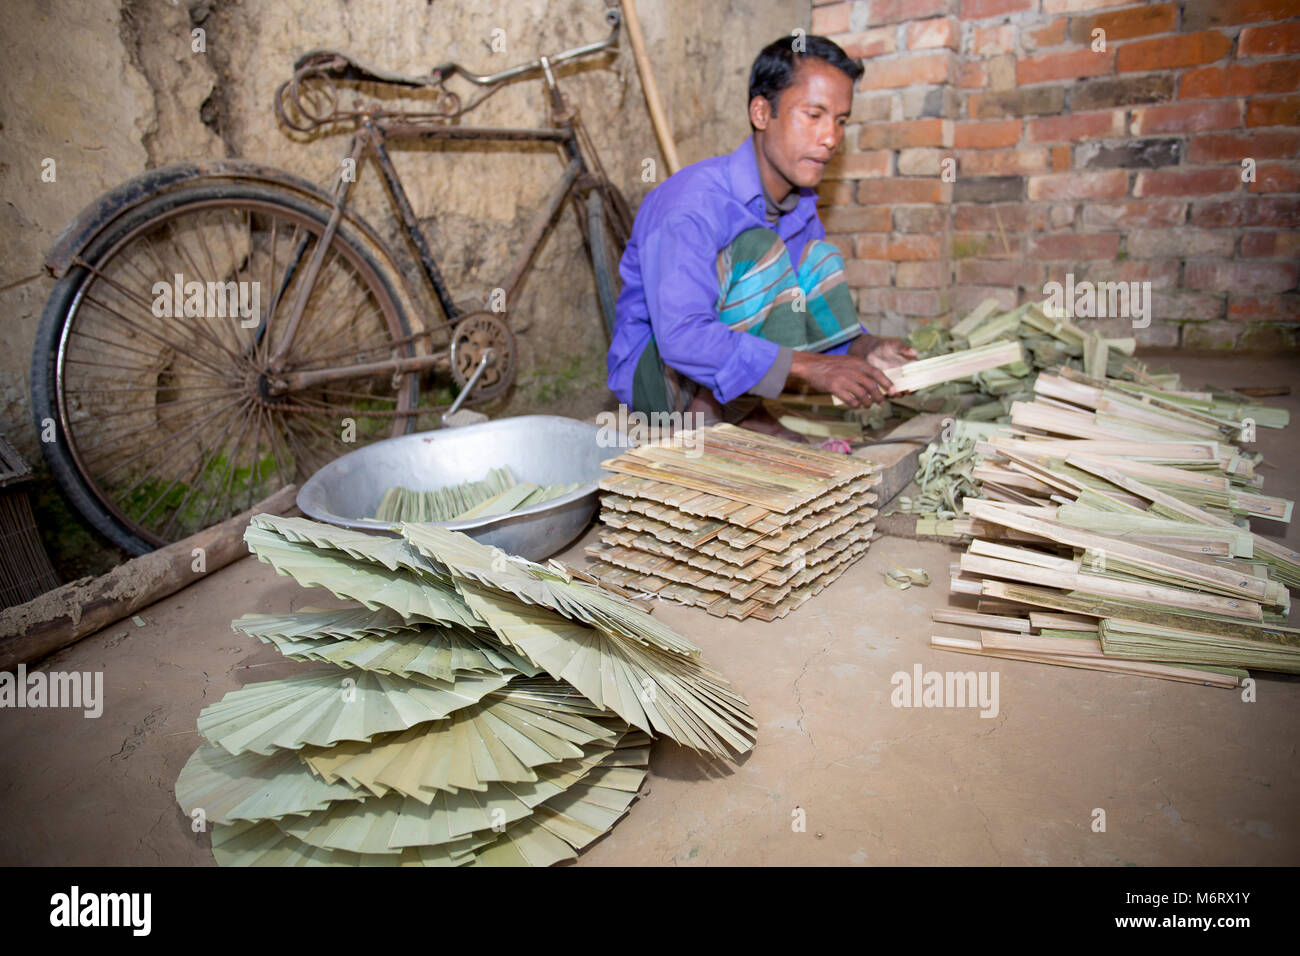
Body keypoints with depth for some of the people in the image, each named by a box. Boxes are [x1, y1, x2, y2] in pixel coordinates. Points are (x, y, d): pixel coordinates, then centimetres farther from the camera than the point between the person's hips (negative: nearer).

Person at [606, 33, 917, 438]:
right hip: (652, 375, -8)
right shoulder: (694, 200, -24)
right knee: (758, 250, -25)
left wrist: (862, 347, -16)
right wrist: (809, 366, -39)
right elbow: (680, 337, -35)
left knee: (820, 258, -4)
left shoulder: (802, 207, 2)